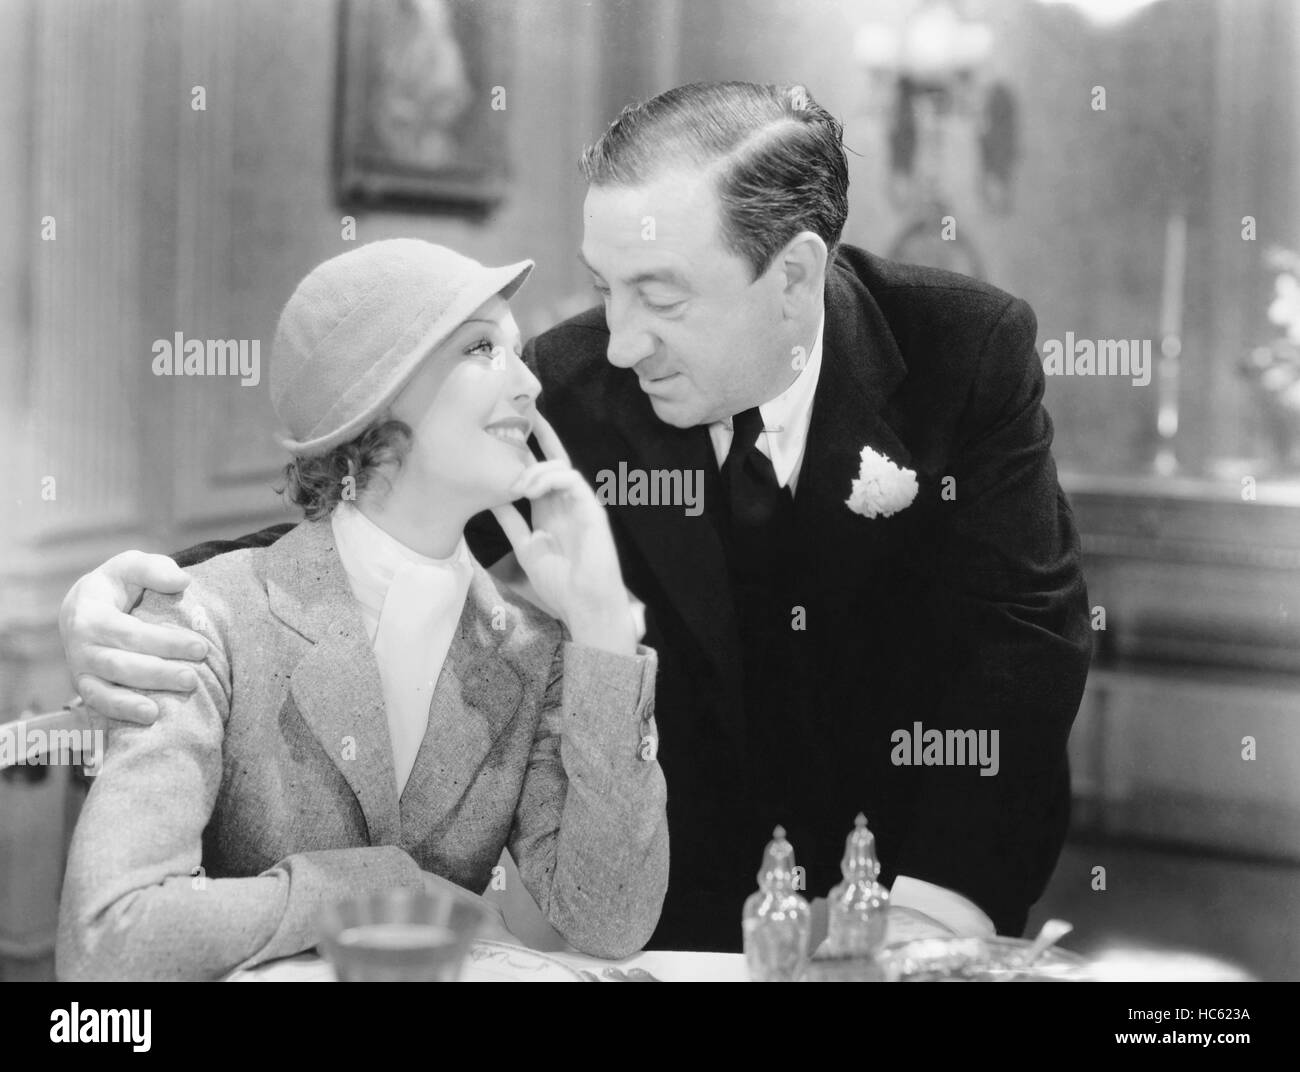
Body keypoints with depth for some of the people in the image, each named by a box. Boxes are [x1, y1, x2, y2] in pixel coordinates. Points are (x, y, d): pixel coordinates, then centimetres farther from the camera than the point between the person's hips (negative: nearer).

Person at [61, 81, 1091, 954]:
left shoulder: (969, 350, -16)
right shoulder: (572, 381, -14)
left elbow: (1030, 633, -15)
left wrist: (940, 903, -25)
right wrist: (130, 596, -26)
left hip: (920, 878, 0)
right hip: (683, 901, 1)